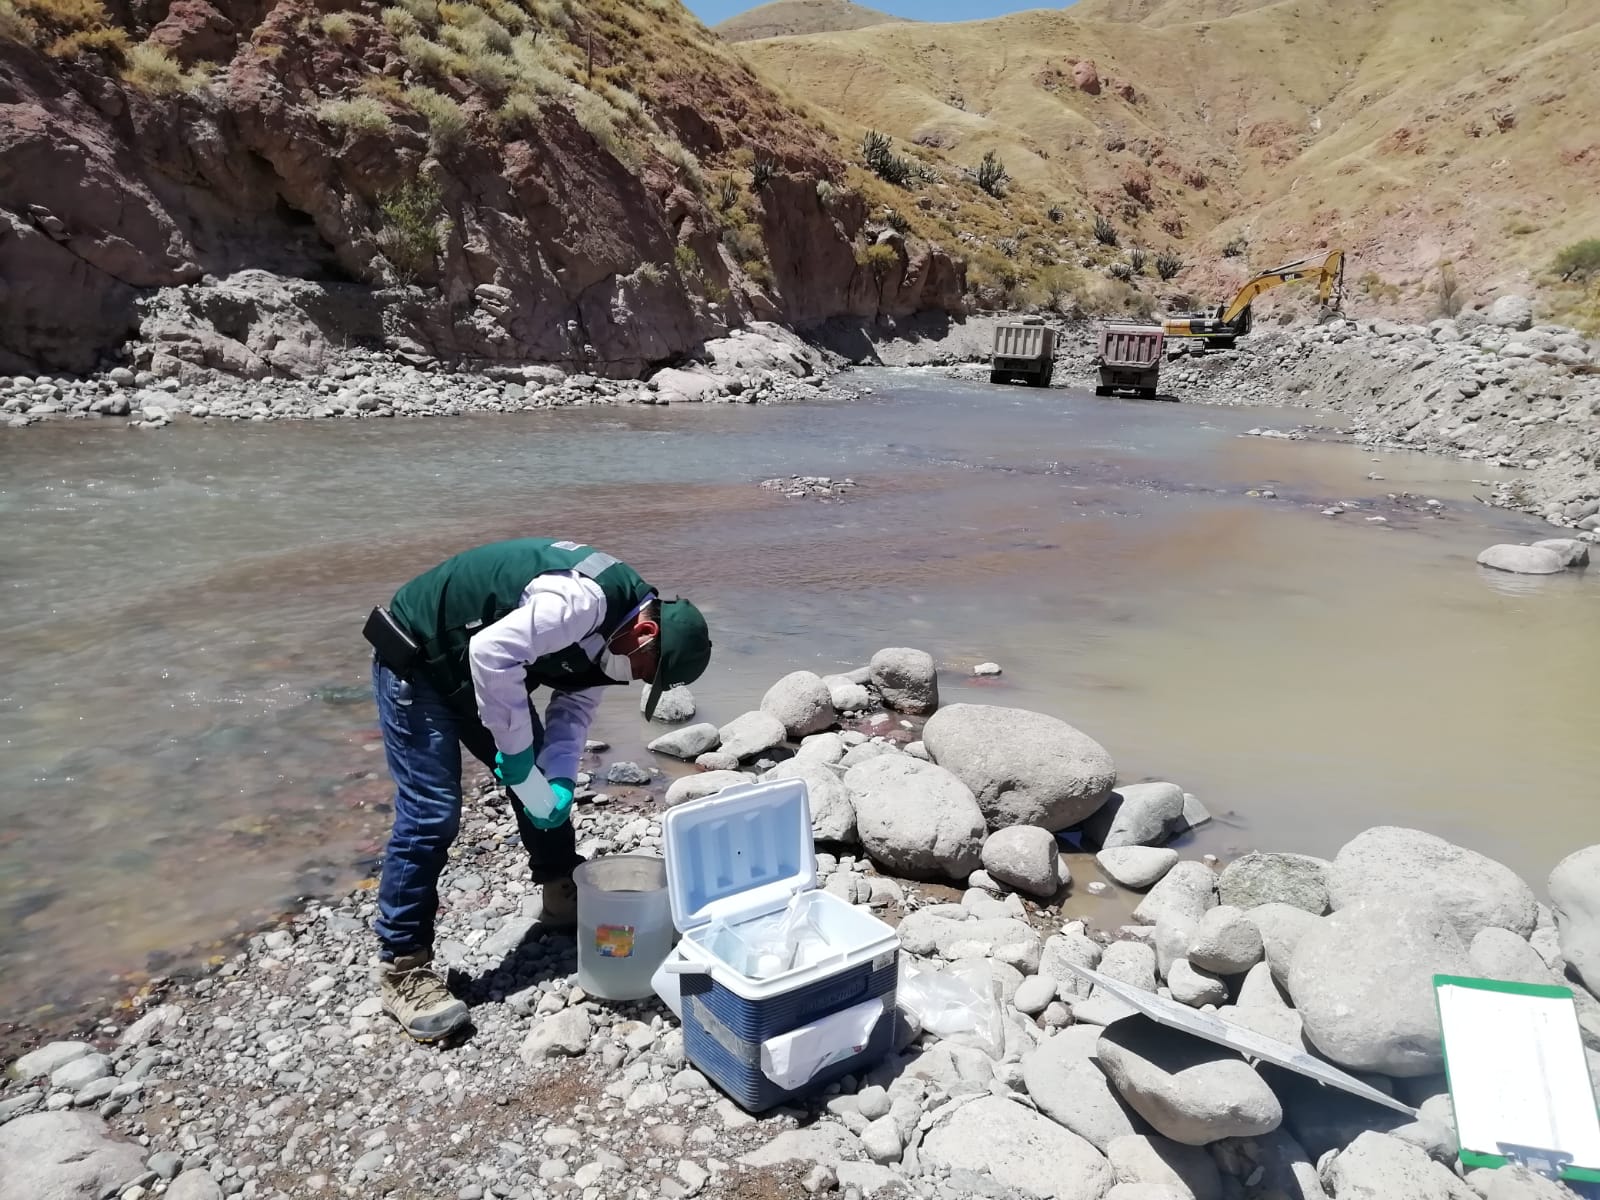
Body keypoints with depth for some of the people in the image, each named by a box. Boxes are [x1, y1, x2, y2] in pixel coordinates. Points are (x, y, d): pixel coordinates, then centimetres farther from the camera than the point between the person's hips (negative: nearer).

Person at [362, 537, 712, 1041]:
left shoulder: (608, 624, -1)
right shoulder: (585, 601, -33)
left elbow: (574, 706, 2)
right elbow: (492, 652, -40)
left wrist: (560, 779, -14)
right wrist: (514, 749, -29)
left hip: (475, 666, 9)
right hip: (415, 662, -9)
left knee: (542, 776, 12)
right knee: (431, 813, -11)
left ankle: (565, 896, 31)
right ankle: (402, 968, 1)